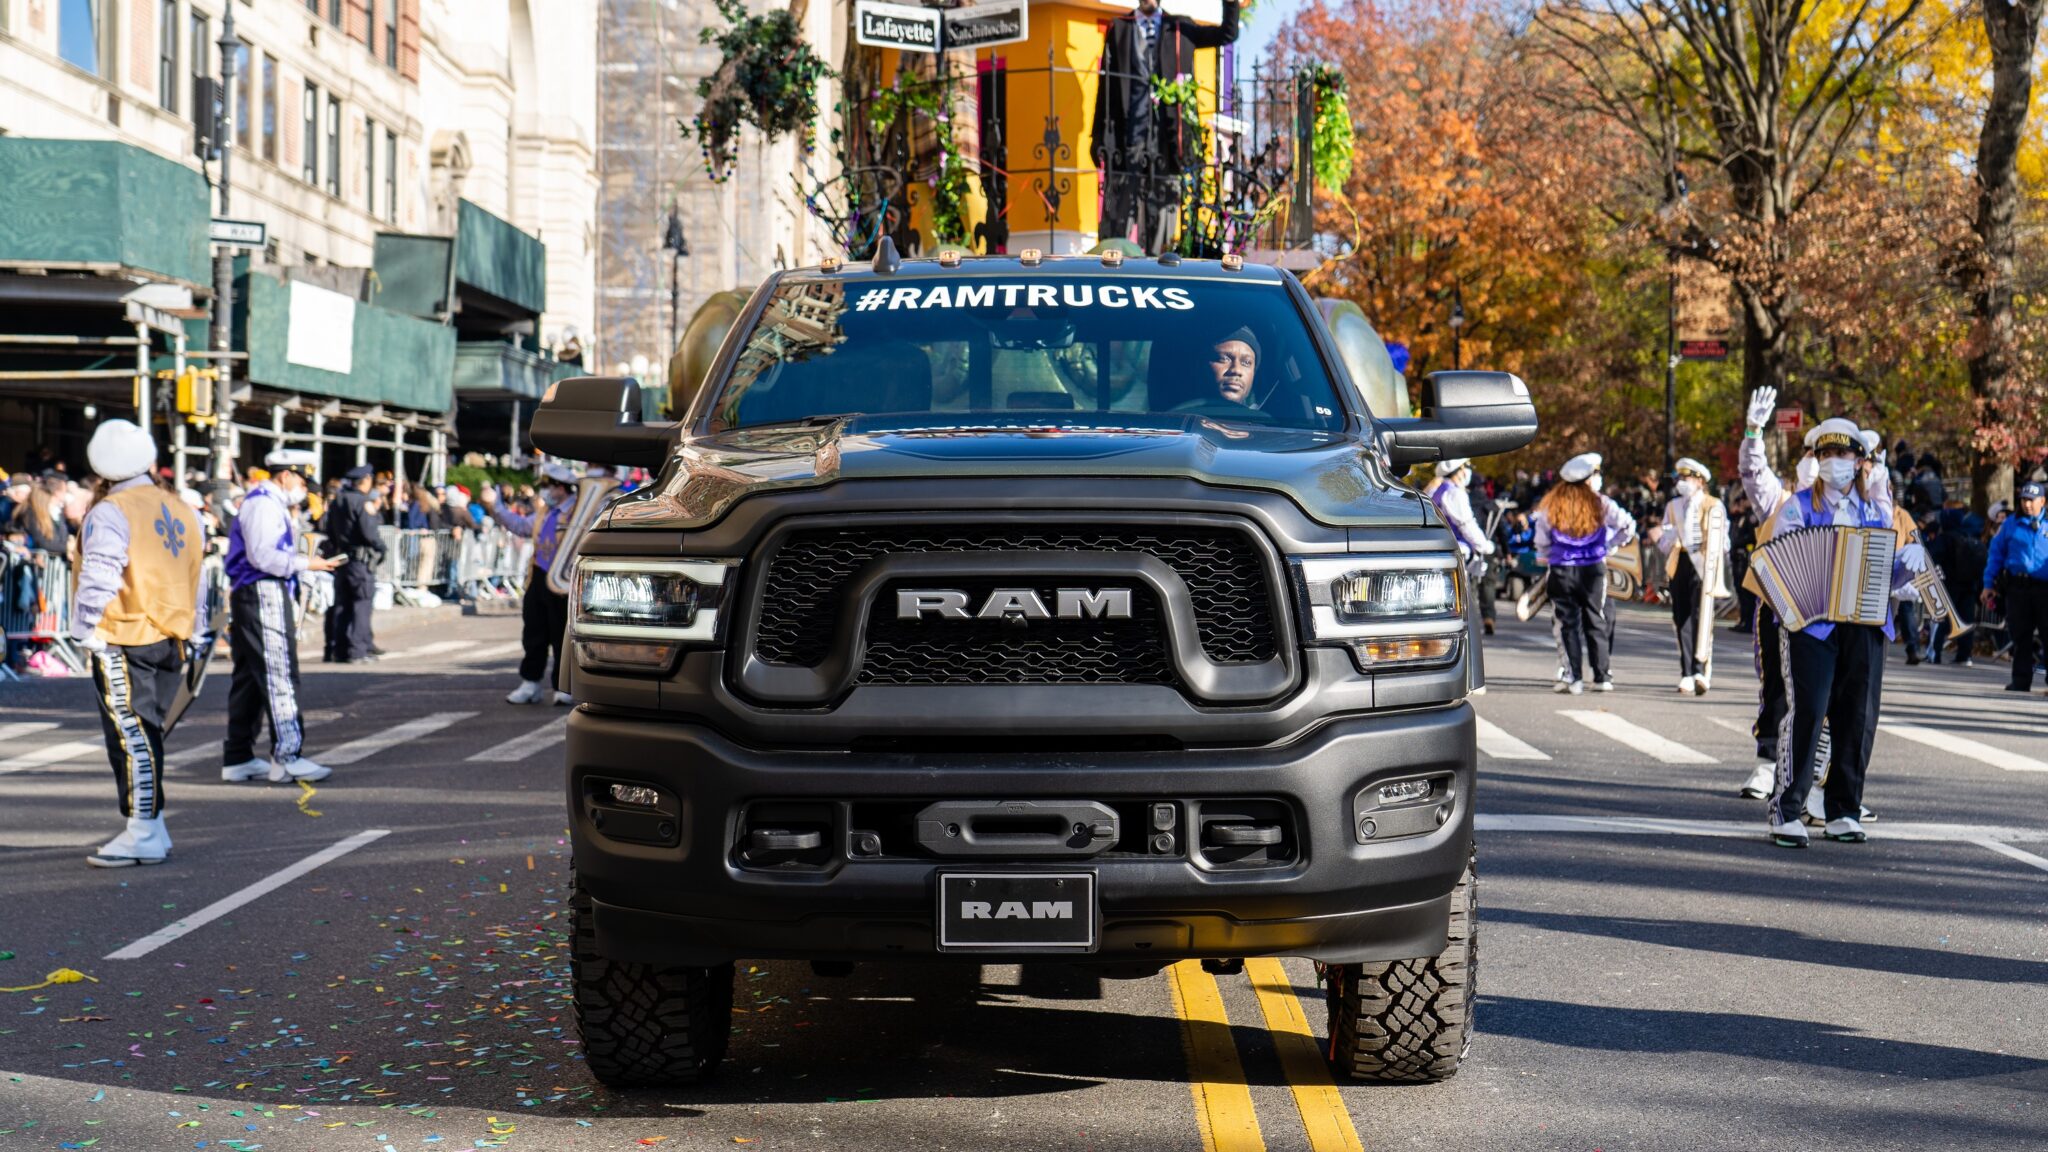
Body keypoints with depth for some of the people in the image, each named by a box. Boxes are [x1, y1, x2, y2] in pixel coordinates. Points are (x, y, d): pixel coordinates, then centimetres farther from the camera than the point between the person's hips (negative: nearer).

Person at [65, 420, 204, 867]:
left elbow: (98, 580, -16)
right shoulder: (181, 511, 12)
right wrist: (194, 631, 24)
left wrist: (86, 632, -8)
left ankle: (143, 833, -6)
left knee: (129, 735, -5)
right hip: (170, 641, 7)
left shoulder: (109, 513, -10)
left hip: (124, 641, -7)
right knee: (145, 733, 15)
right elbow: (195, 580, 18)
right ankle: (151, 826, 19)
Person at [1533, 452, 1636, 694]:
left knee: (1567, 623, 5)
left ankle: (1573, 677, -1)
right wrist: (1610, 544, 15)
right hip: (1593, 570, 0)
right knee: (1596, 622, 11)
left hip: (1561, 571, 0)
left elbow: (1542, 541, 3)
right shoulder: (1600, 504, -3)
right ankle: (1601, 676, 11)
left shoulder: (1550, 506, -1)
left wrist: (1545, 557, 21)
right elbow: (1628, 526, 1)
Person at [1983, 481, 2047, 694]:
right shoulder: (2011, 524, 8)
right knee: (2020, 636, 7)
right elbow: (1995, 554, 11)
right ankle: (2021, 680, 14)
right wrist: (1988, 585, 6)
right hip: (2016, 587, 1)